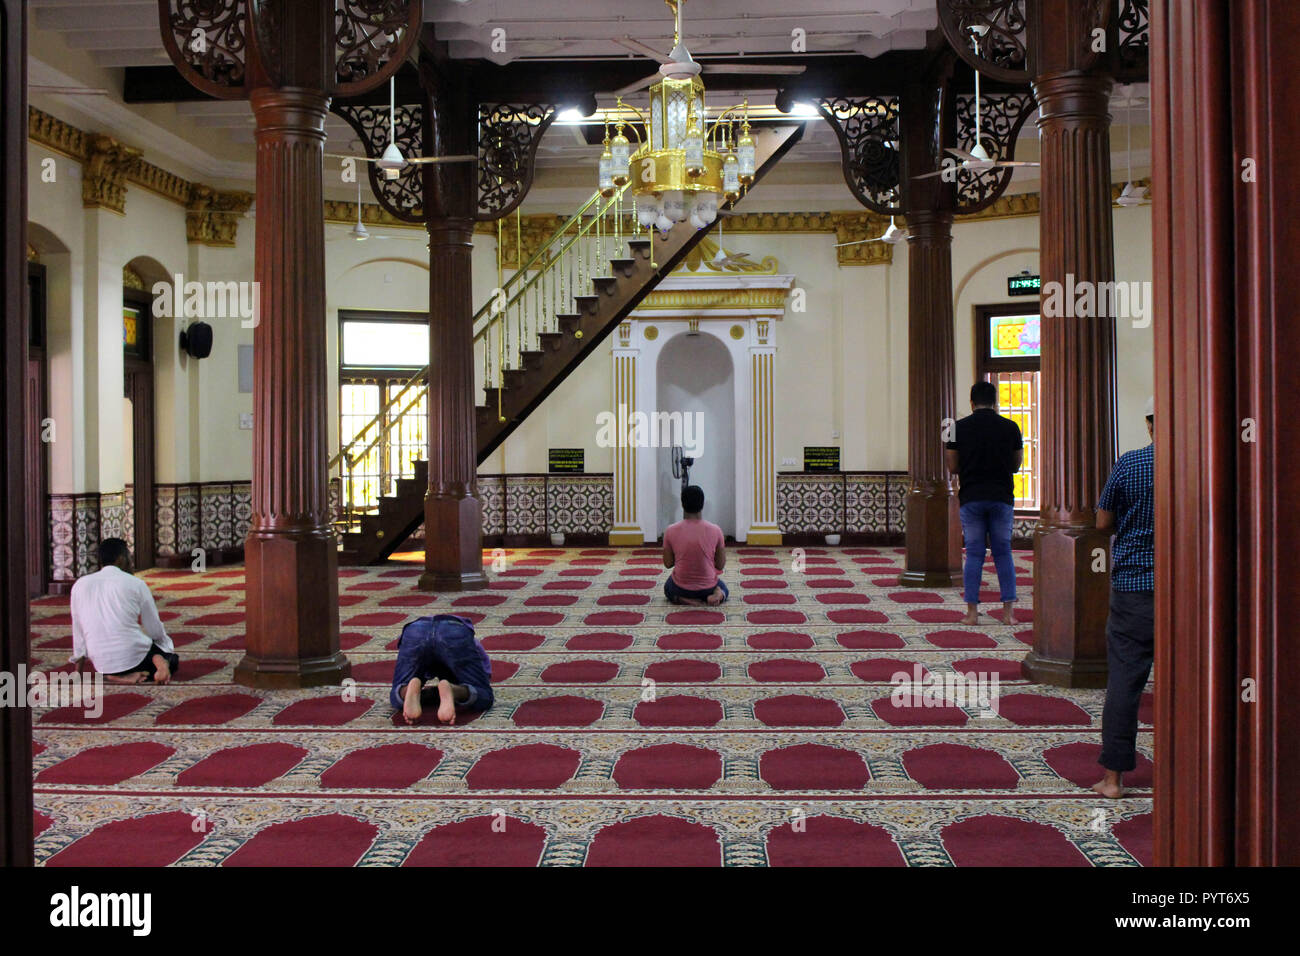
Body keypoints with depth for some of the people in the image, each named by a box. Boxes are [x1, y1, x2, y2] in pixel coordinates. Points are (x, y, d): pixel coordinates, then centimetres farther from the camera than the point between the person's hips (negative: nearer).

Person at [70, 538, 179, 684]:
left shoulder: (80, 585, 6)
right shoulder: (135, 584, -3)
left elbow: (78, 631, 13)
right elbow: (155, 629, 3)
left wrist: (78, 672, 23)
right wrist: (168, 647, 24)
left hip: (103, 664, 3)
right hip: (134, 656, -3)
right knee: (173, 660, 25)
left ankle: (126, 677, 0)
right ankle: (158, 661, -11)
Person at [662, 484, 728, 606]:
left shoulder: (671, 531, -15)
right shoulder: (715, 530, -14)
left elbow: (668, 564, -3)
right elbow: (721, 565, -6)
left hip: (680, 588, 1)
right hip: (708, 588, -1)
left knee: (668, 588, 37)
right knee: (723, 587, 35)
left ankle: (683, 599, 3)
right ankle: (718, 595, -2)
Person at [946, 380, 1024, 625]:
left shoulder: (960, 427, -2)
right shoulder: (1010, 427, 1)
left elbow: (953, 468, 0)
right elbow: (1016, 465, 8)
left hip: (971, 497, -1)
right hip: (1002, 497, 1)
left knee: (974, 554, 4)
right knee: (1003, 554, 8)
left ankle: (972, 612, 3)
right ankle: (1008, 611, 7)